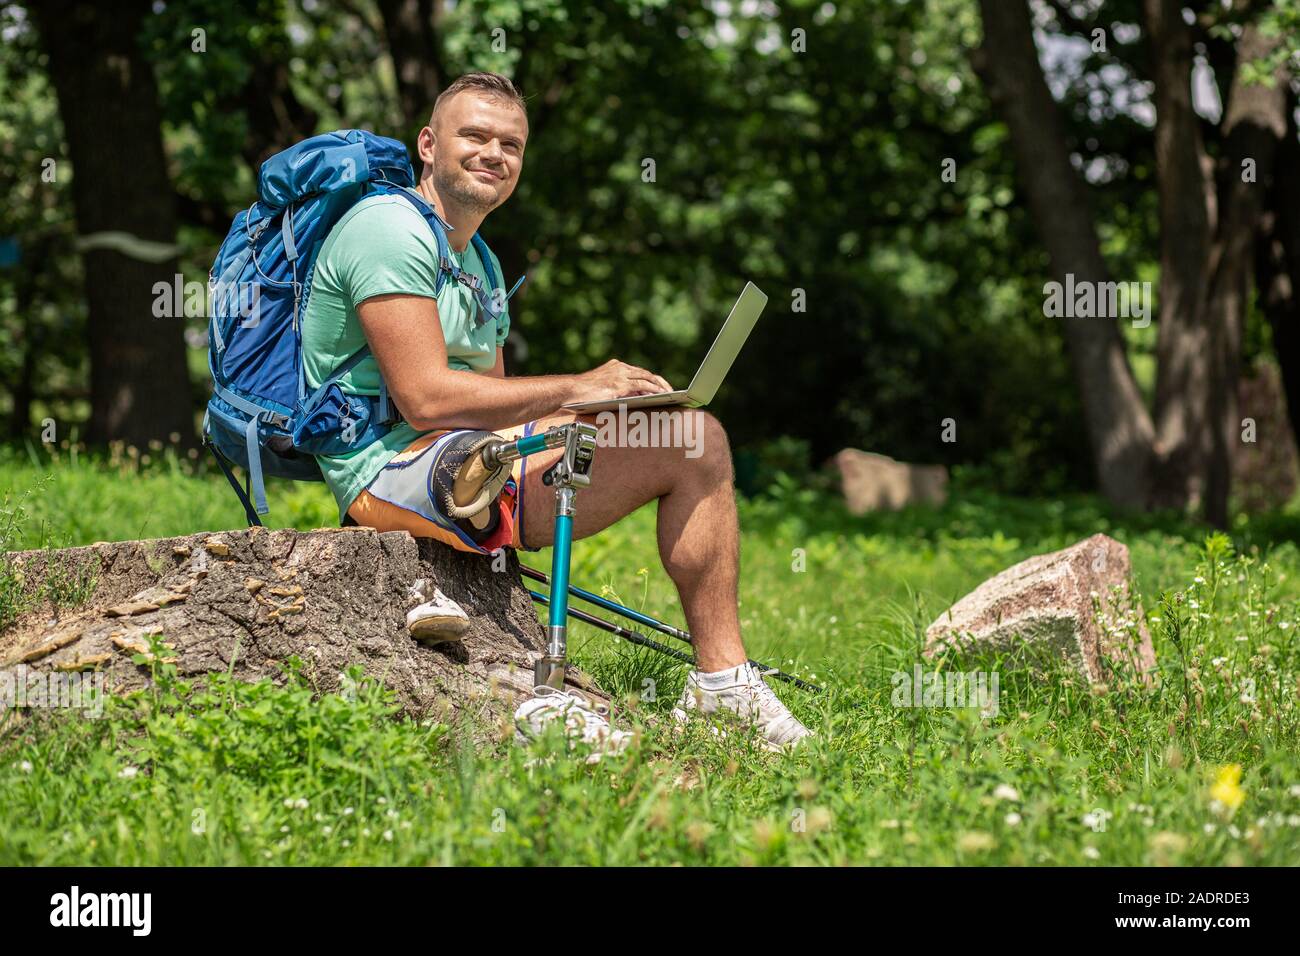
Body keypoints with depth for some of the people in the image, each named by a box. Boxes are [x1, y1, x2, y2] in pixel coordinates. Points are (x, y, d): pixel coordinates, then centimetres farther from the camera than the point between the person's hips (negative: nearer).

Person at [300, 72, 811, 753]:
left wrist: (604, 398, -2)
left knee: (700, 439, 2)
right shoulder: (392, 228, -10)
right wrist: (577, 389, -13)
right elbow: (426, 398, -21)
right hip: (394, 468, -10)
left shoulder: (478, 262, 23)